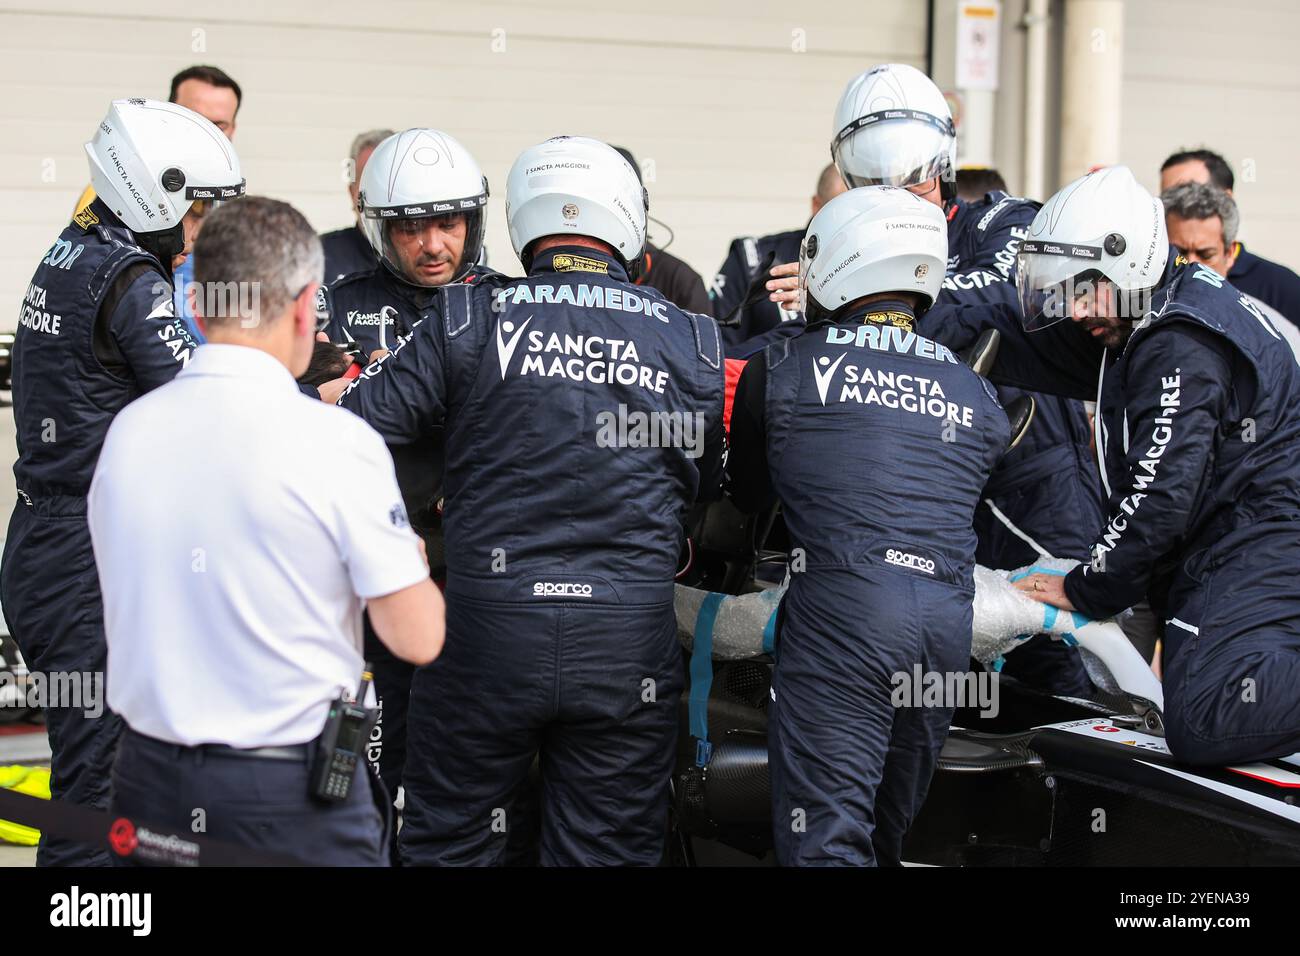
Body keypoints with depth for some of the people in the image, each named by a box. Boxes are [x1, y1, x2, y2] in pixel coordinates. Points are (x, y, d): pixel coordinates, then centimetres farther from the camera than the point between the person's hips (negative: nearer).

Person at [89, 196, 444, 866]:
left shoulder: (126, 431, 1)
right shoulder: (335, 440, -14)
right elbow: (417, 638, -11)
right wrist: (412, 564, 10)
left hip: (147, 782, 5)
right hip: (291, 796, -5)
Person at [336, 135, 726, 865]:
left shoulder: (470, 320, -5)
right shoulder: (692, 343, 3)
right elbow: (707, 484, 10)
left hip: (489, 631, -1)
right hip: (629, 644, 2)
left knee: (451, 841, 14)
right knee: (607, 851, 10)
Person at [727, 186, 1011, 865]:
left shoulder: (781, 368, 8)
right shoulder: (978, 395, 18)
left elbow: (744, 494, 21)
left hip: (840, 611, -5)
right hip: (949, 620, 5)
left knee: (827, 840, -7)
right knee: (888, 829, 16)